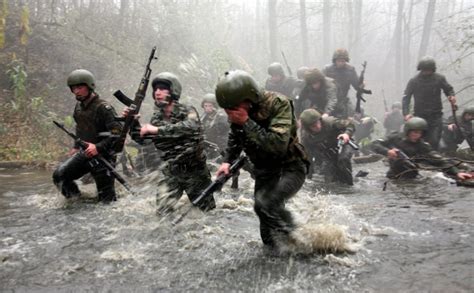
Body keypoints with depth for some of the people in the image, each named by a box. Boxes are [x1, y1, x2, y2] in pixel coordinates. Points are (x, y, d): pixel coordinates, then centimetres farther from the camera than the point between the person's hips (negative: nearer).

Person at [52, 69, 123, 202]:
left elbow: (118, 132, -23)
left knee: (106, 197, -4)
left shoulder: (103, 108, -17)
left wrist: (98, 147, -29)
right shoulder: (79, 106, 8)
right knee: (59, 176, -3)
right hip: (84, 153, 7)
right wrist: (76, 146, 21)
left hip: (102, 156, -7)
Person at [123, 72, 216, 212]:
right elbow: (141, 139, 13)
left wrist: (157, 130, -37)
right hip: (171, 173, 4)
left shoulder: (187, 111, -12)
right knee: (162, 211, -5)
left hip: (194, 170, -4)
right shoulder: (157, 117, 4)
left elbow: (190, 127, -35)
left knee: (208, 210, 10)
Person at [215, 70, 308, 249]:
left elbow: (278, 145, -36)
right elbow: (234, 137, 14)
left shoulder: (278, 104, -25)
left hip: (290, 168, -6)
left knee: (265, 204, -29)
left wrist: (247, 122, -35)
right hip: (264, 171, 6)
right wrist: (227, 161, 1)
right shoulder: (237, 110, -7)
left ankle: (291, 234, -4)